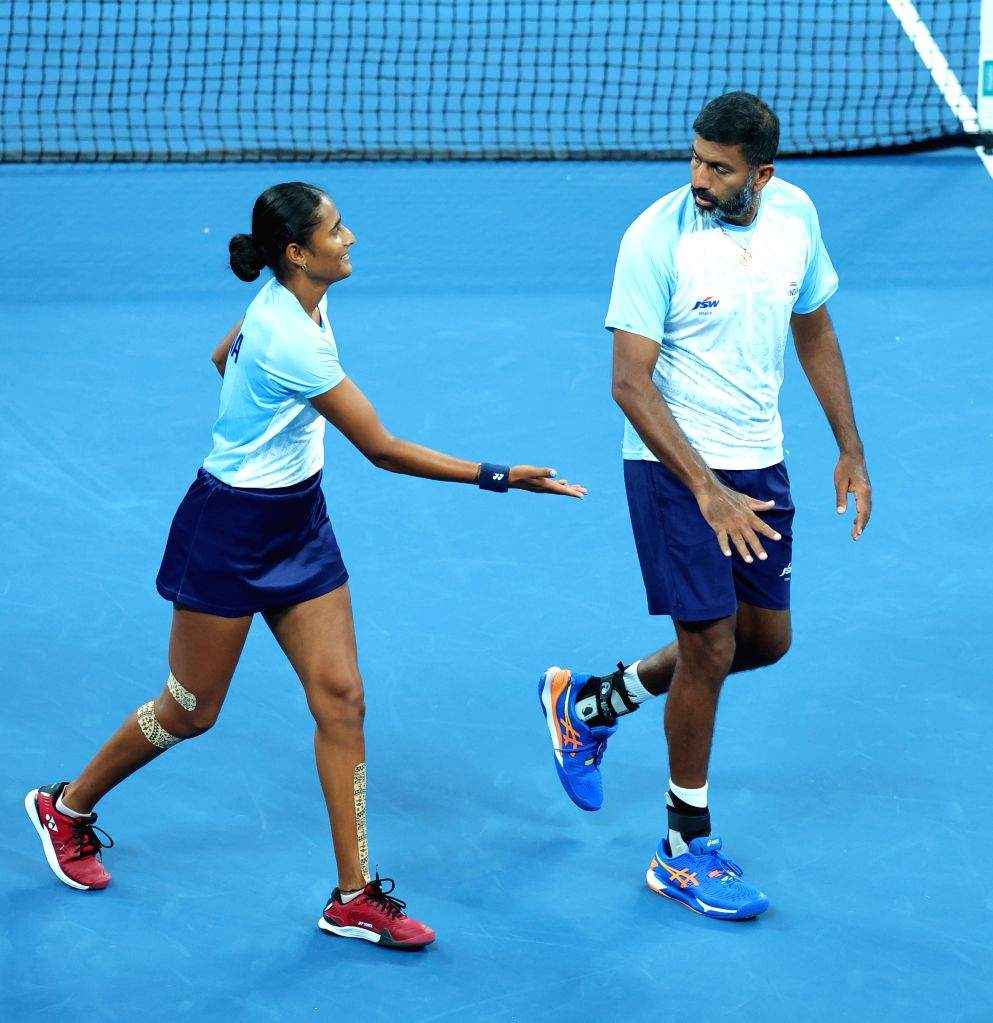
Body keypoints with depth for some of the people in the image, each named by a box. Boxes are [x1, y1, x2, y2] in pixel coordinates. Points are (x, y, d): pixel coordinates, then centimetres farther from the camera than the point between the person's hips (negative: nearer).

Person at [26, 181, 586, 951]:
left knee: (341, 700, 0)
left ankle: (354, 898, 4)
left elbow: (223, 356, 19)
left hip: (298, 525, 8)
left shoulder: (289, 301, -2)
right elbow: (384, 450, -29)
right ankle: (66, 808, 35)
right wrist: (499, 477, -28)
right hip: (230, 532, -8)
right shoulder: (290, 340, -30)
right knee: (190, 712, 8)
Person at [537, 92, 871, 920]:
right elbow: (631, 385, -20)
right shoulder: (657, 238, -19)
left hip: (760, 464, 7)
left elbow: (814, 331, 14)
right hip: (674, 465, -7)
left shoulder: (795, 215, -2)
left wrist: (850, 447, 11)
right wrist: (709, 493, -25)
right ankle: (685, 850, 12)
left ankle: (589, 703, 33)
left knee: (765, 639, 13)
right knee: (709, 647, -5)